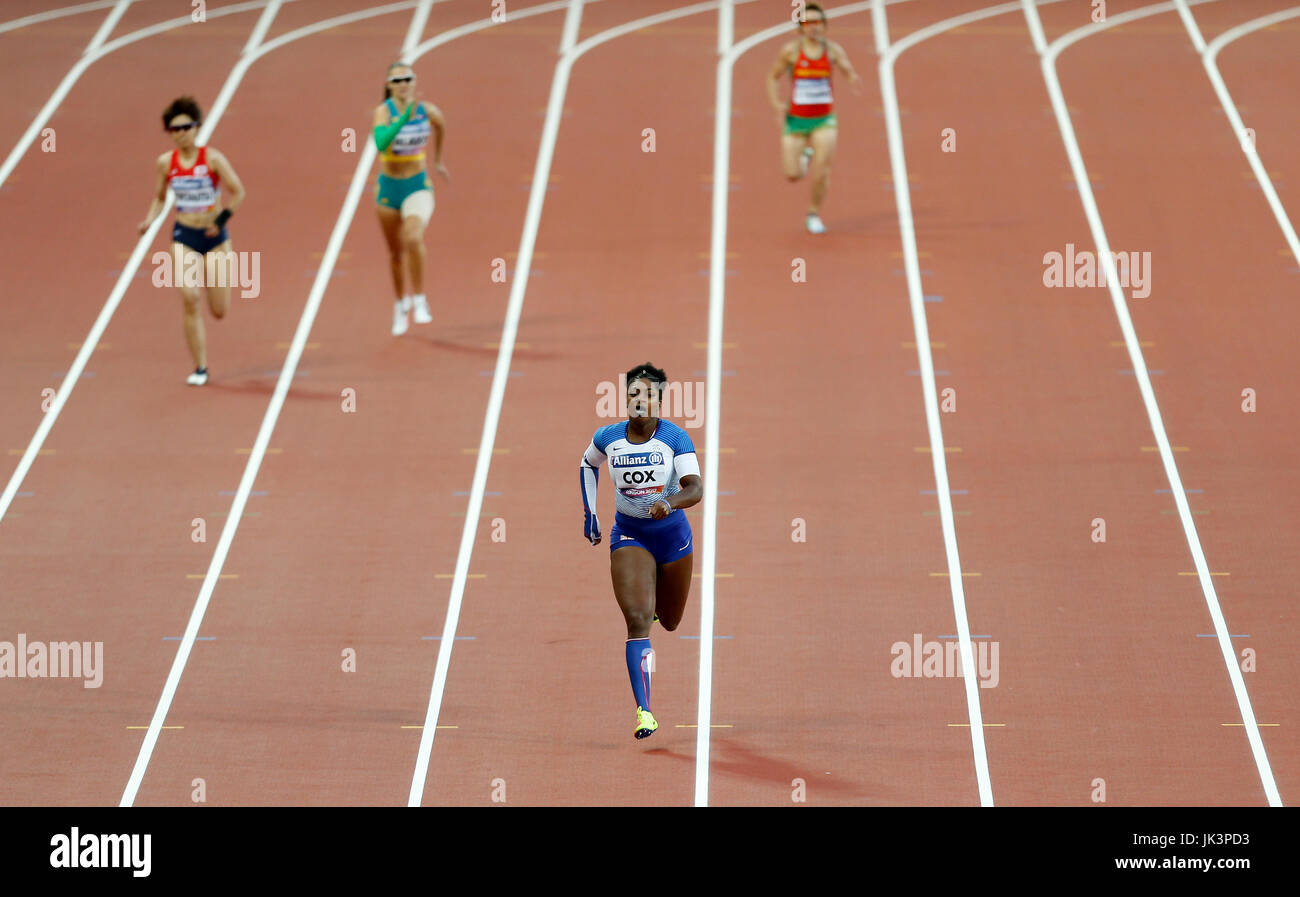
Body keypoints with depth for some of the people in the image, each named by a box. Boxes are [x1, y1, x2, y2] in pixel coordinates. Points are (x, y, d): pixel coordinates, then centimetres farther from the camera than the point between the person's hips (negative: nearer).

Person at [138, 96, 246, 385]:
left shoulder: (213, 159, -10)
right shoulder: (165, 163, -2)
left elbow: (238, 193, -5)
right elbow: (159, 198, 11)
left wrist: (222, 219, -18)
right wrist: (149, 220, -7)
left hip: (215, 237, -1)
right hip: (184, 237, 1)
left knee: (219, 311, 2)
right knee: (190, 299, -17)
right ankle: (200, 368, -7)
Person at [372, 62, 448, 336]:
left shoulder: (428, 111, -9)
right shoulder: (384, 111, -17)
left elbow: (440, 127, 17)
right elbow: (381, 143, -37)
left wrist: (437, 161, 27)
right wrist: (404, 118, -46)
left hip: (418, 187, -1)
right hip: (389, 188, 1)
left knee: (414, 239, -28)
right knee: (396, 251, 16)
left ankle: (419, 301, -14)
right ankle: (400, 303, 42)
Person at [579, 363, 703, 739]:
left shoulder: (675, 438, -17)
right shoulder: (608, 438, -10)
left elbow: (695, 488, -26)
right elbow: (587, 465, 13)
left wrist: (670, 501, -47)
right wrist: (589, 513, 10)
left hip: (671, 532, 0)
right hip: (629, 534, 0)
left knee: (669, 622, 19)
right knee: (637, 621, -18)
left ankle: (657, 603, 60)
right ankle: (644, 712, -19)